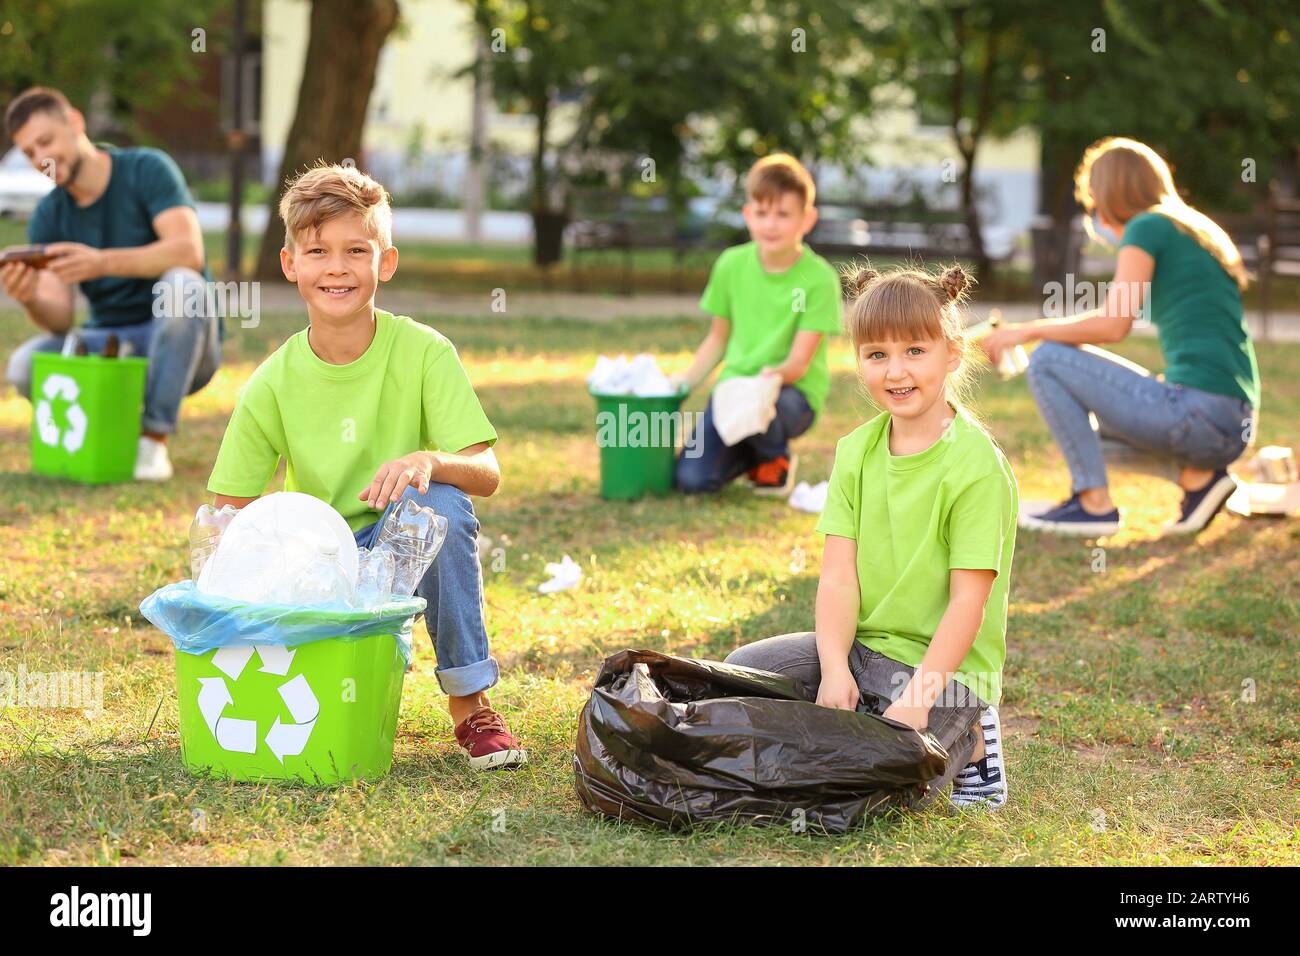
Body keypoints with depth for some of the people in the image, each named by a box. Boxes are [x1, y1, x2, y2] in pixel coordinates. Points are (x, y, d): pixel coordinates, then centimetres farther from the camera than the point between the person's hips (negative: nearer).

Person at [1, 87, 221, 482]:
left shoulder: (147, 169, -11)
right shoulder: (48, 216, 1)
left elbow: (189, 252, -27)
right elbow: (60, 320, -7)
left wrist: (101, 262, -41)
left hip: (182, 346, -3)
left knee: (182, 285, -36)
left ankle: (153, 440, -26)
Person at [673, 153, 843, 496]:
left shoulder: (818, 278, -11)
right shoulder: (732, 265, 2)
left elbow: (799, 362, -15)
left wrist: (775, 375, -37)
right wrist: (685, 381, -1)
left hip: (792, 392, -4)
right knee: (691, 478, -18)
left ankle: (777, 459, -4)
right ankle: (752, 452, 16)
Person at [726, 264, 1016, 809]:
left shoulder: (977, 463, -15)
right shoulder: (856, 451, 4)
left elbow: (969, 601, -17)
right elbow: (839, 575, -3)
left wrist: (915, 700, -24)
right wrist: (834, 672, -18)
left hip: (945, 664, -6)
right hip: (860, 645, 6)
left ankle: (966, 743, 6)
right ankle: (870, 723, 5)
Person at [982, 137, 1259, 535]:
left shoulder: (1148, 227, -3)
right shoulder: (1204, 233, 23)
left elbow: (1112, 325, -12)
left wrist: (1029, 331, -2)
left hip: (1198, 413, -9)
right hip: (1235, 426, 9)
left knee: (1048, 361, 0)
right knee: (1084, 411, 30)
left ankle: (1094, 503, -4)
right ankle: (1198, 476, 9)